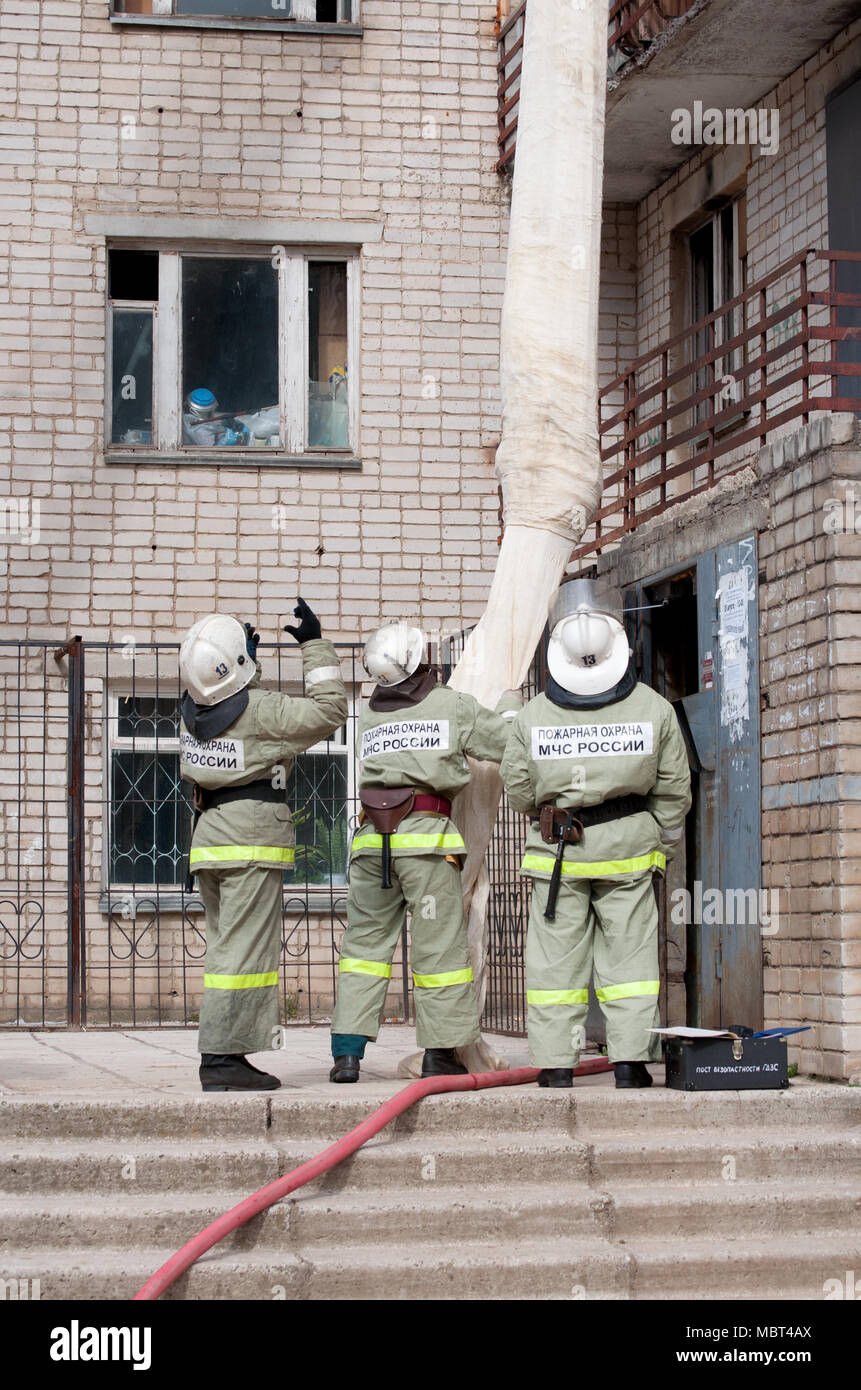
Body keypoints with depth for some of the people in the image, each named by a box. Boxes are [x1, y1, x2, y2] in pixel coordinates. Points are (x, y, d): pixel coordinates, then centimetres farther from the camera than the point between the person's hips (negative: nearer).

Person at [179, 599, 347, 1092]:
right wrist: (316, 645, -1)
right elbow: (328, 711, -6)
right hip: (252, 844, -8)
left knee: (228, 948, 13)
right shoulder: (262, 711, -15)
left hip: (210, 838, 8)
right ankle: (221, 1057, -10)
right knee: (244, 952, -7)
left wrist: (249, 659, 29)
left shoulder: (194, 711, 6)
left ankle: (226, 1055, 13)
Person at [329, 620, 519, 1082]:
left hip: (372, 837, 4)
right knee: (439, 944, 4)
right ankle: (439, 1052, 7)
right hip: (425, 835, -4)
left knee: (365, 940, 9)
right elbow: (507, 742, 9)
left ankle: (347, 1052, 2)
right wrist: (510, 705, 30)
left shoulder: (370, 715, 16)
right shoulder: (453, 705, 3)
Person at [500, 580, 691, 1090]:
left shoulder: (533, 715, -3)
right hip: (628, 846, 0)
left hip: (556, 851, 0)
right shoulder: (655, 709, -2)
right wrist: (662, 847, 16)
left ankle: (555, 1063, 5)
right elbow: (674, 789, 3)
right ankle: (631, 1058, 1)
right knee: (630, 953, 5)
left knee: (555, 958, 5)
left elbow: (518, 788, 5)